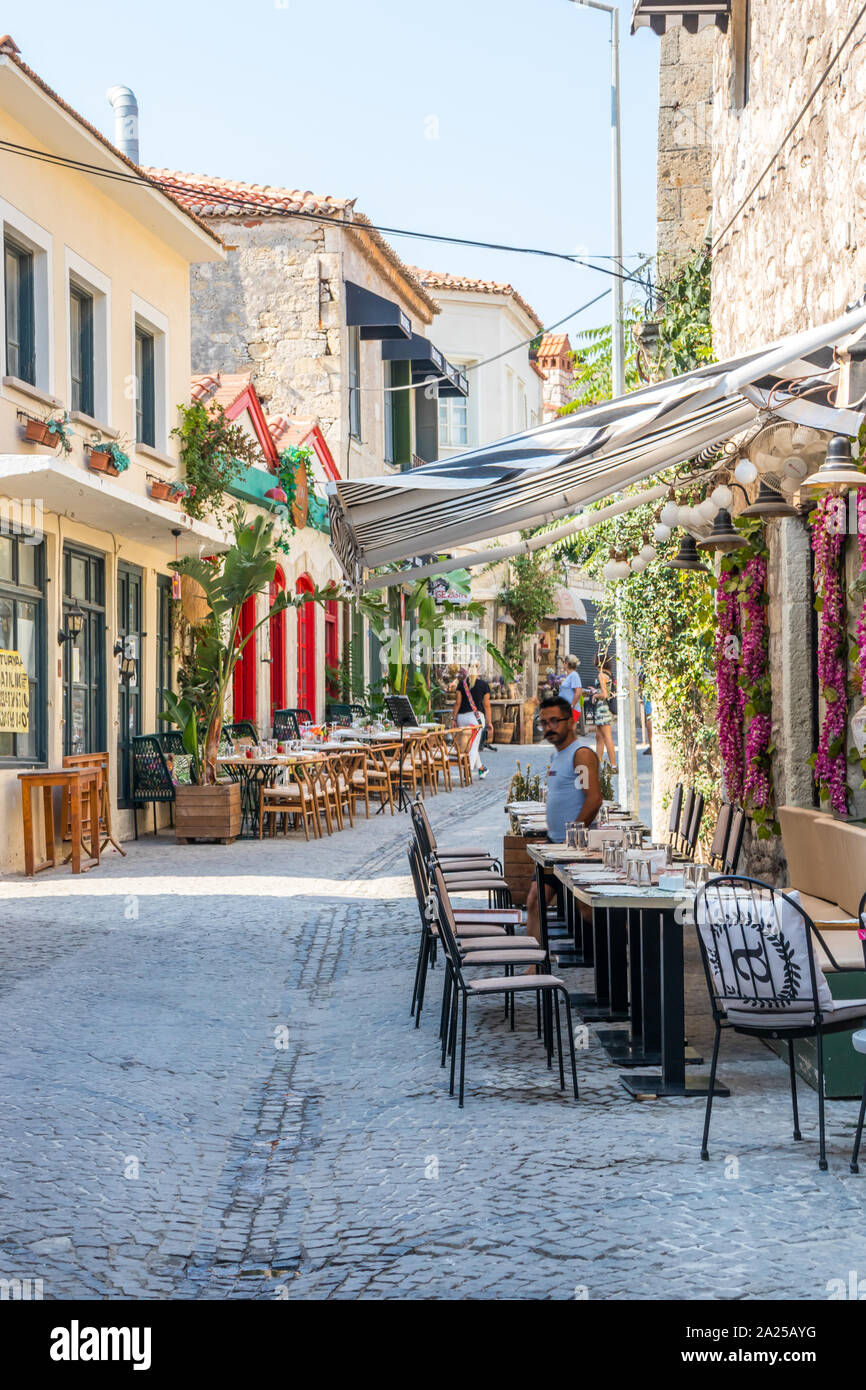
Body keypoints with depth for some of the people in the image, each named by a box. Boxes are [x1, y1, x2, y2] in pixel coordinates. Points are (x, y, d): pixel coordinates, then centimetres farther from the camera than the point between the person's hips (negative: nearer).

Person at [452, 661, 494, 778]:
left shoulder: (462, 683, 4)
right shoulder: (484, 685, 1)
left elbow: (457, 702, 1)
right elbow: (486, 705, 0)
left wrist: (453, 718, 6)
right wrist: (489, 723, 4)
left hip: (462, 717, 3)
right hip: (476, 716, -3)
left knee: (471, 745, 18)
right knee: (473, 746, 0)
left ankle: (481, 768, 31)